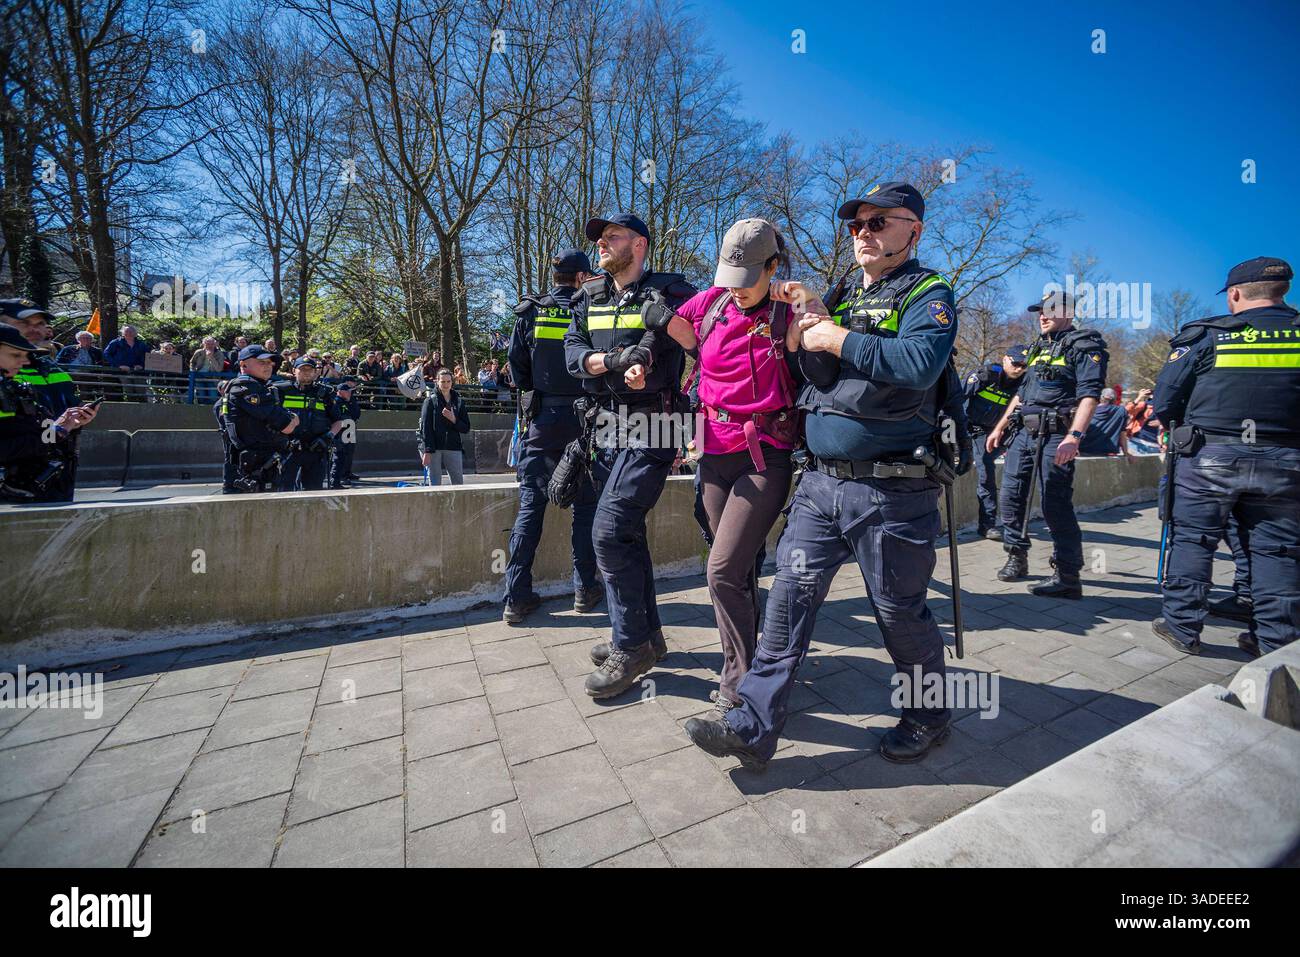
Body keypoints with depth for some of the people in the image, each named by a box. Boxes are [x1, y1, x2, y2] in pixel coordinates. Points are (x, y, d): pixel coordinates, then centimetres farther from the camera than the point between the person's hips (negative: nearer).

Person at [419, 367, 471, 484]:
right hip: (433, 448, -3)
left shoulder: (459, 401, 11)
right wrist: (427, 451, -12)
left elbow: (466, 429, 9)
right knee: (435, 484, 0)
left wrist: (454, 420, -10)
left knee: (459, 484, 2)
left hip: (453, 448, 3)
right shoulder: (431, 400, 3)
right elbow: (425, 427, -4)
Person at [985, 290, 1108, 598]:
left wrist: (1073, 437, -27)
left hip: (1055, 436, -8)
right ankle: (1017, 558, 21)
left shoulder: (1084, 346, -2)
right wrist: (1000, 427, 21)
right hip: (1024, 433, 8)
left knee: (1055, 506, -8)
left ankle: (1068, 578, -1)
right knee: (1010, 496, 7)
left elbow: (1089, 395, -15)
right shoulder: (1039, 347, 22)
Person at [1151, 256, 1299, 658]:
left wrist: (1178, 424, 15)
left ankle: (1182, 627, 12)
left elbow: (1163, 401, -4)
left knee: (1192, 540, 6)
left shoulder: (1206, 335, -4)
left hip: (1210, 458, -3)